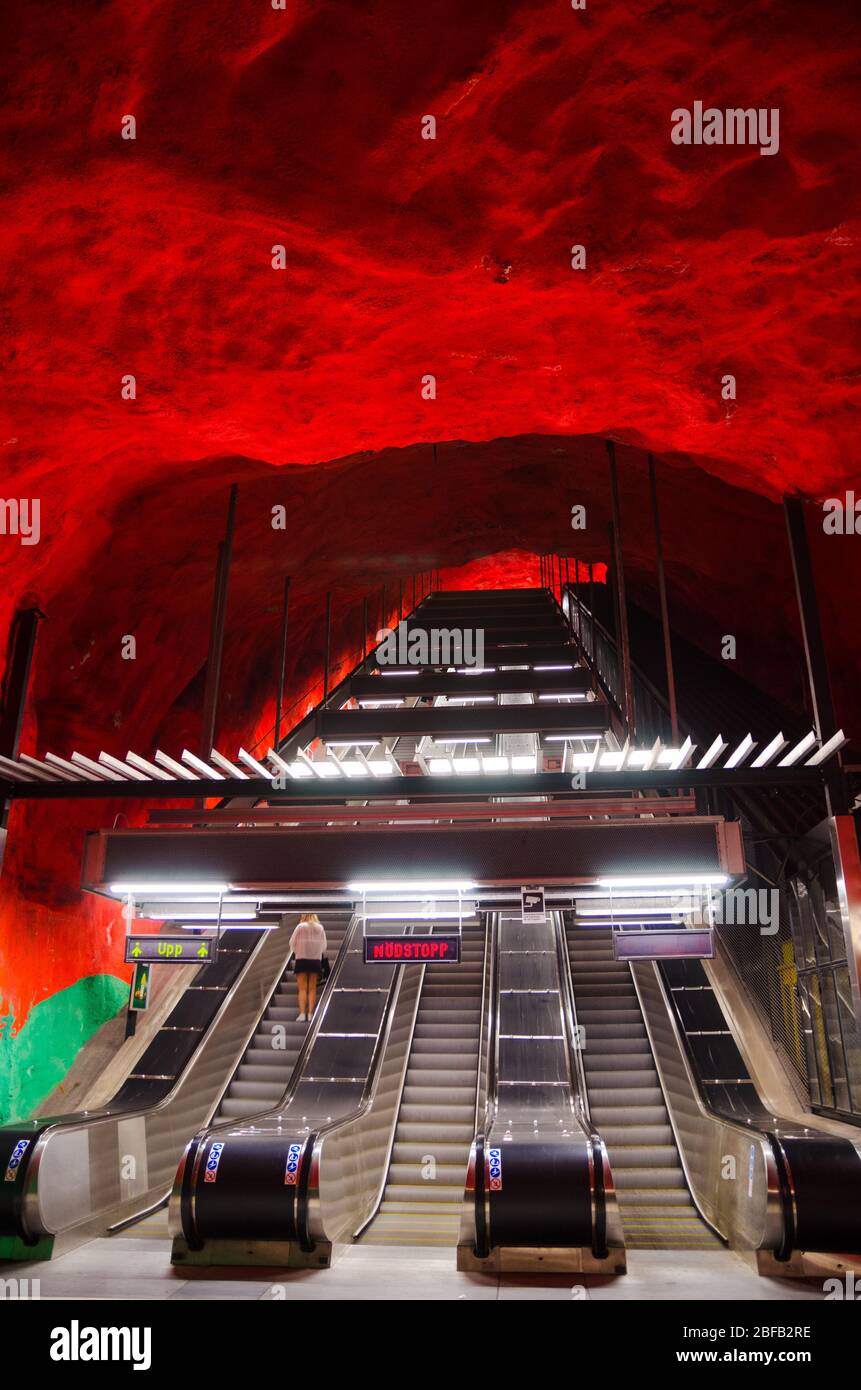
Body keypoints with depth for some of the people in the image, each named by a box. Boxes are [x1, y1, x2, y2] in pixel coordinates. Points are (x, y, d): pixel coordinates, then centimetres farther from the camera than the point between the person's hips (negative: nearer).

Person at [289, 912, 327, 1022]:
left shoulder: (300, 926, -4)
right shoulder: (320, 928, 4)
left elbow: (292, 943, -1)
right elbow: (324, 946, 6)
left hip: (302, 959, -2)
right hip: (316, 960, 2)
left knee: (302, 988, 0)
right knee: (312, 988, 7)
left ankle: (302, 1014, -8)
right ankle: (310, 1014, 3)